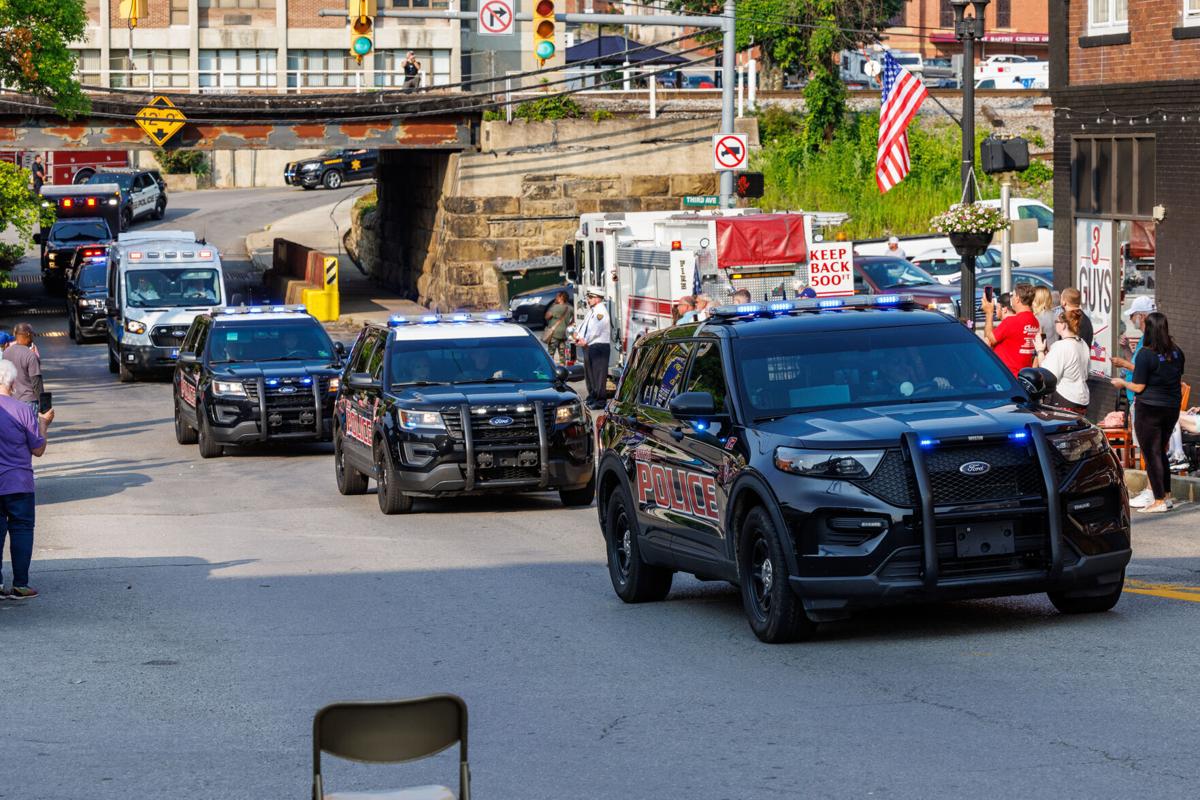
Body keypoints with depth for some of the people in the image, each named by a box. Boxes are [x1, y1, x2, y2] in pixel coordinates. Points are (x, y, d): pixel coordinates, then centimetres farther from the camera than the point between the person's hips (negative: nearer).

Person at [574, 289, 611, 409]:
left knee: (599, 374, -7)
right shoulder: (591, 311, 16)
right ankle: (592, 397, 26)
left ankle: (600, 400, -5)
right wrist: (579, 337, 2)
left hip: (599, 345, -10)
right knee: (589, 372, 16)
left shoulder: (601, 312, -13)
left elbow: (596, 330, -18)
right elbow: (584, 325, 18)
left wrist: (585, 341, -13)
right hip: (589, 346, 10)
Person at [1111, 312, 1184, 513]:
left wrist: (1123, 383, 5)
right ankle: (1166, 495, 22)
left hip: (1149, 408, -7)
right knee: (1161, 451, 20)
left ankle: (1159, 501, 1)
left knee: (1151, 453, 1)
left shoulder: (1145, 354, -16)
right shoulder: (1176, 353, 4)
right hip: (1172, 407, 7)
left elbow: (1138, 387, -14)